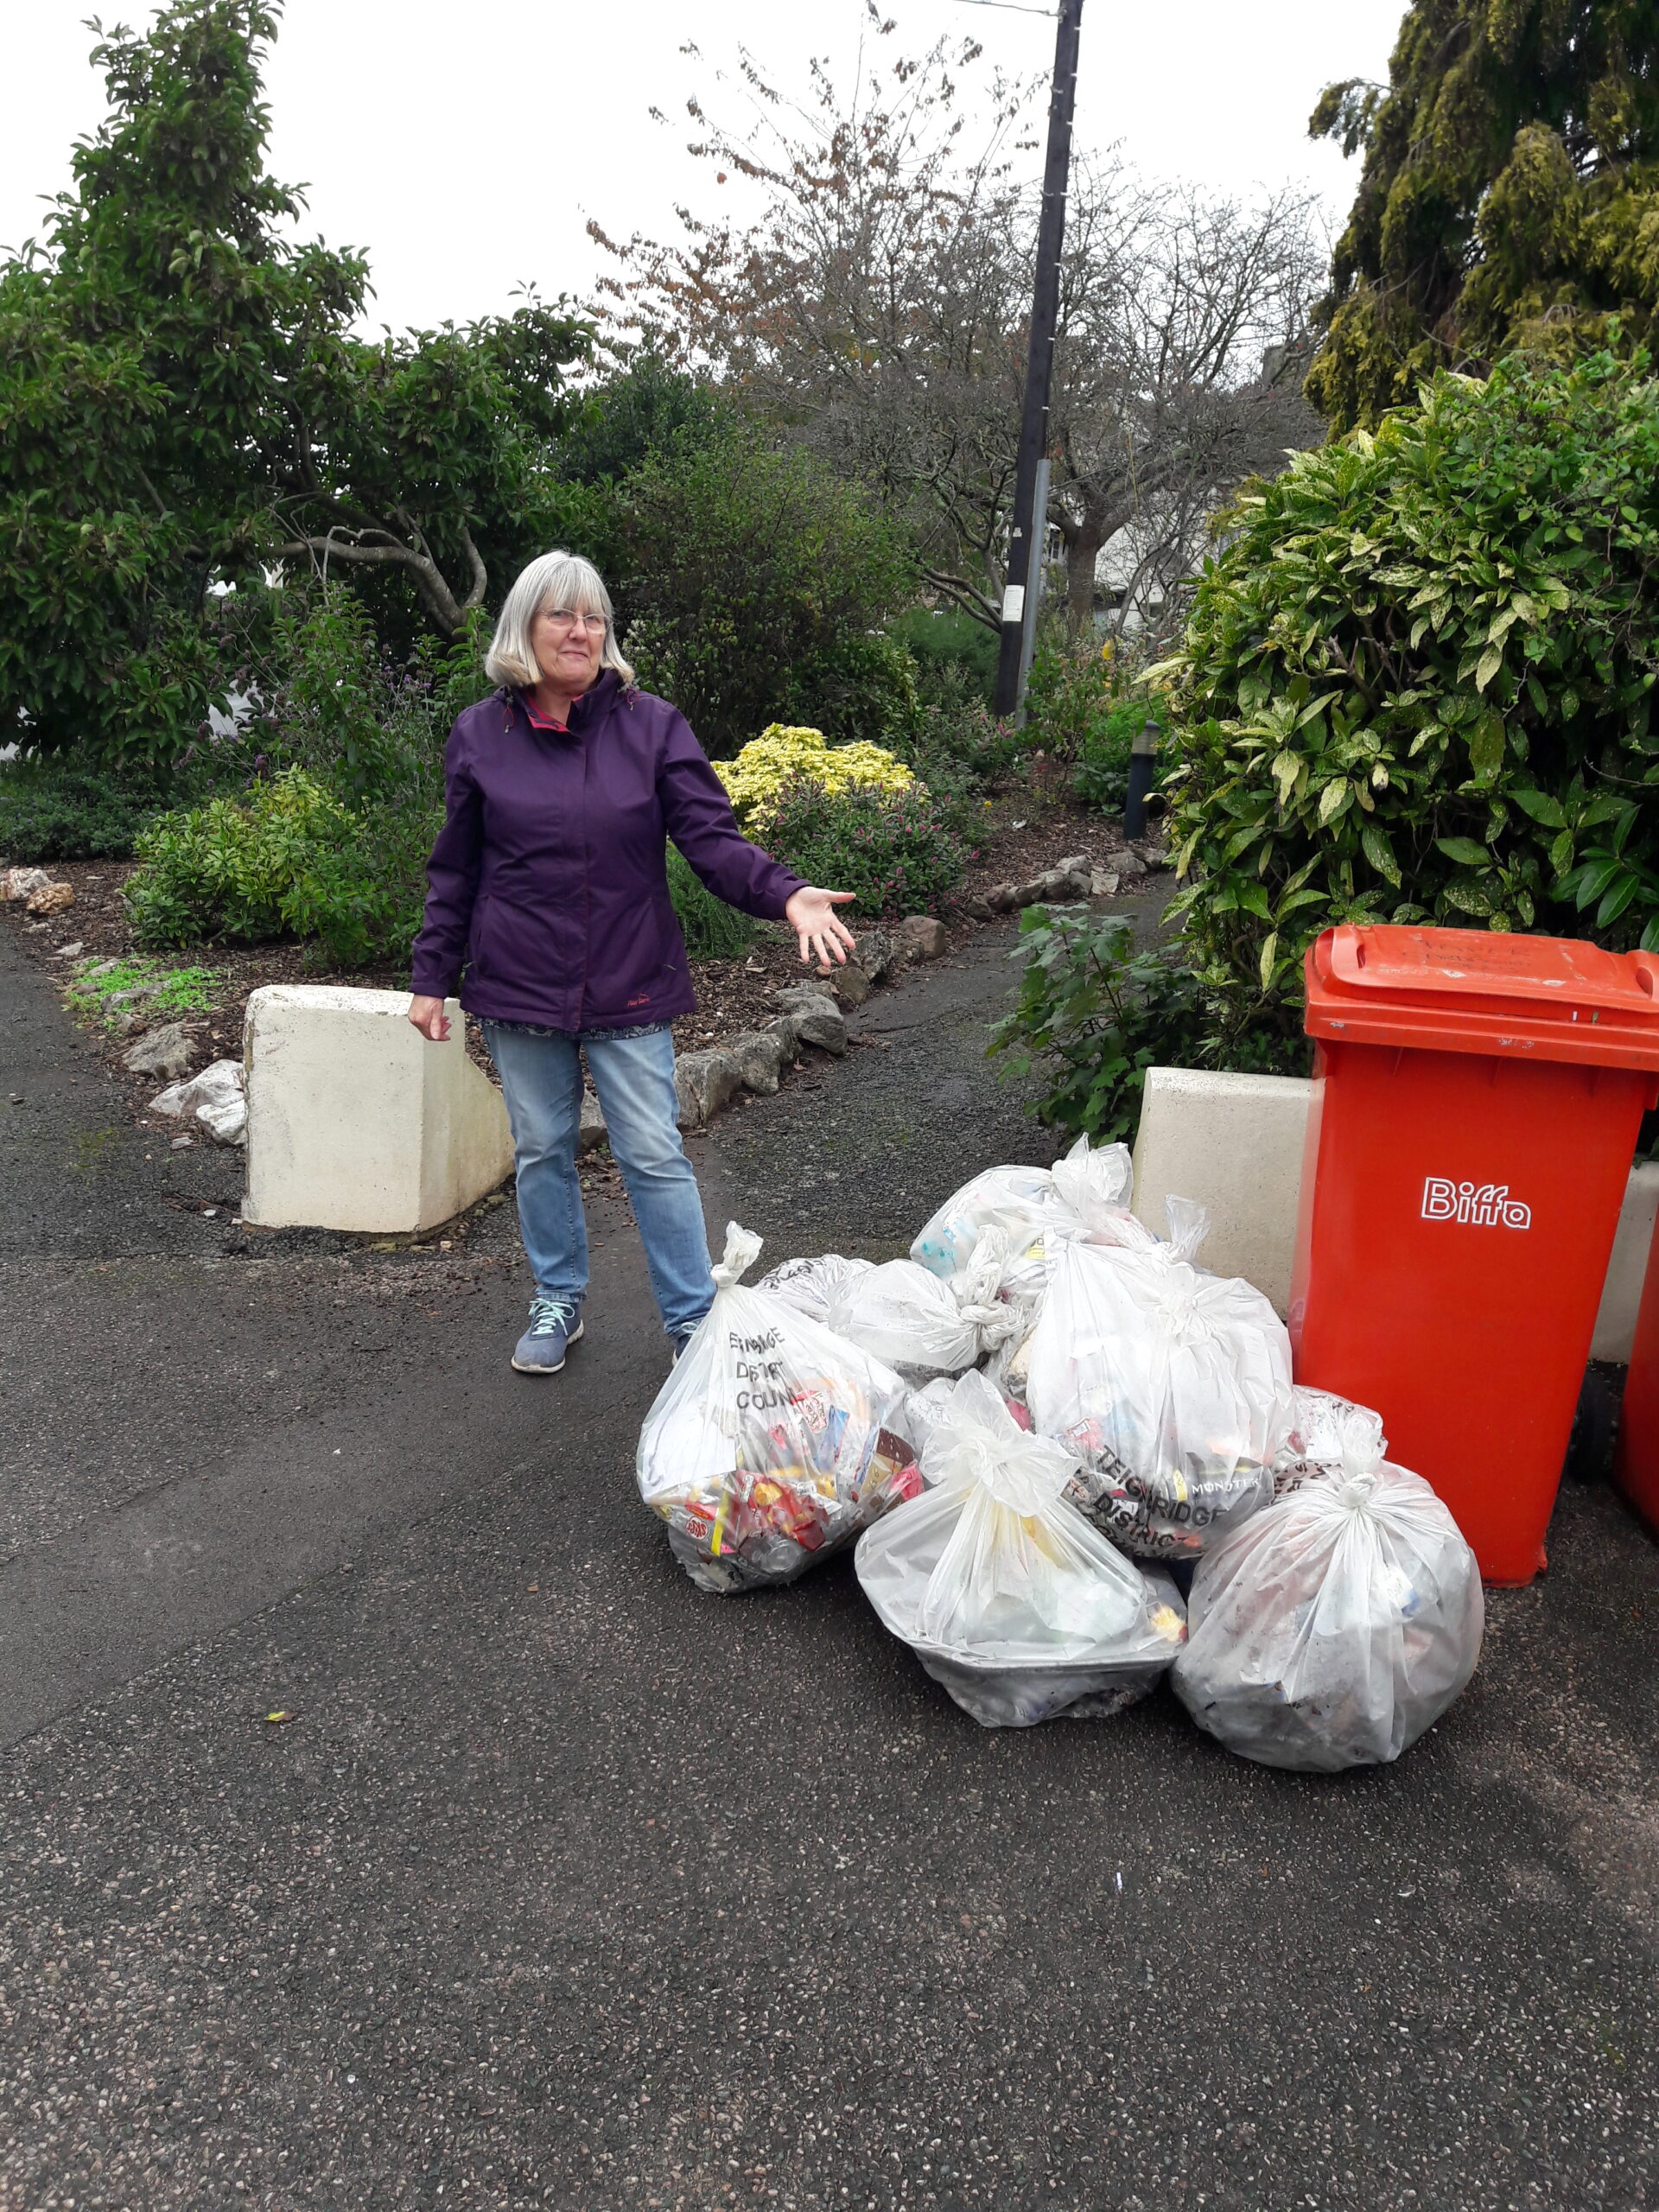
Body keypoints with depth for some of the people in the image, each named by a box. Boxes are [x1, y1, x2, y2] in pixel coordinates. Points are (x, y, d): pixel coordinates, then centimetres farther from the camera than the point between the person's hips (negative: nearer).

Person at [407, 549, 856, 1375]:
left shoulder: (652, 726, -2)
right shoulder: (479, 736, 1)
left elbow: (711, 836, -9)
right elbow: (455, 872, 7)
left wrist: (785, 894, -26)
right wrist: (432, 976, 6)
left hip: (628, 988, -1)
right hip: (519, 990, 2)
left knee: (654, 1154, 2)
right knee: (542, 1151, 13)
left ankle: (693, 1318, 16)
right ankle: (558, 1301, 33)